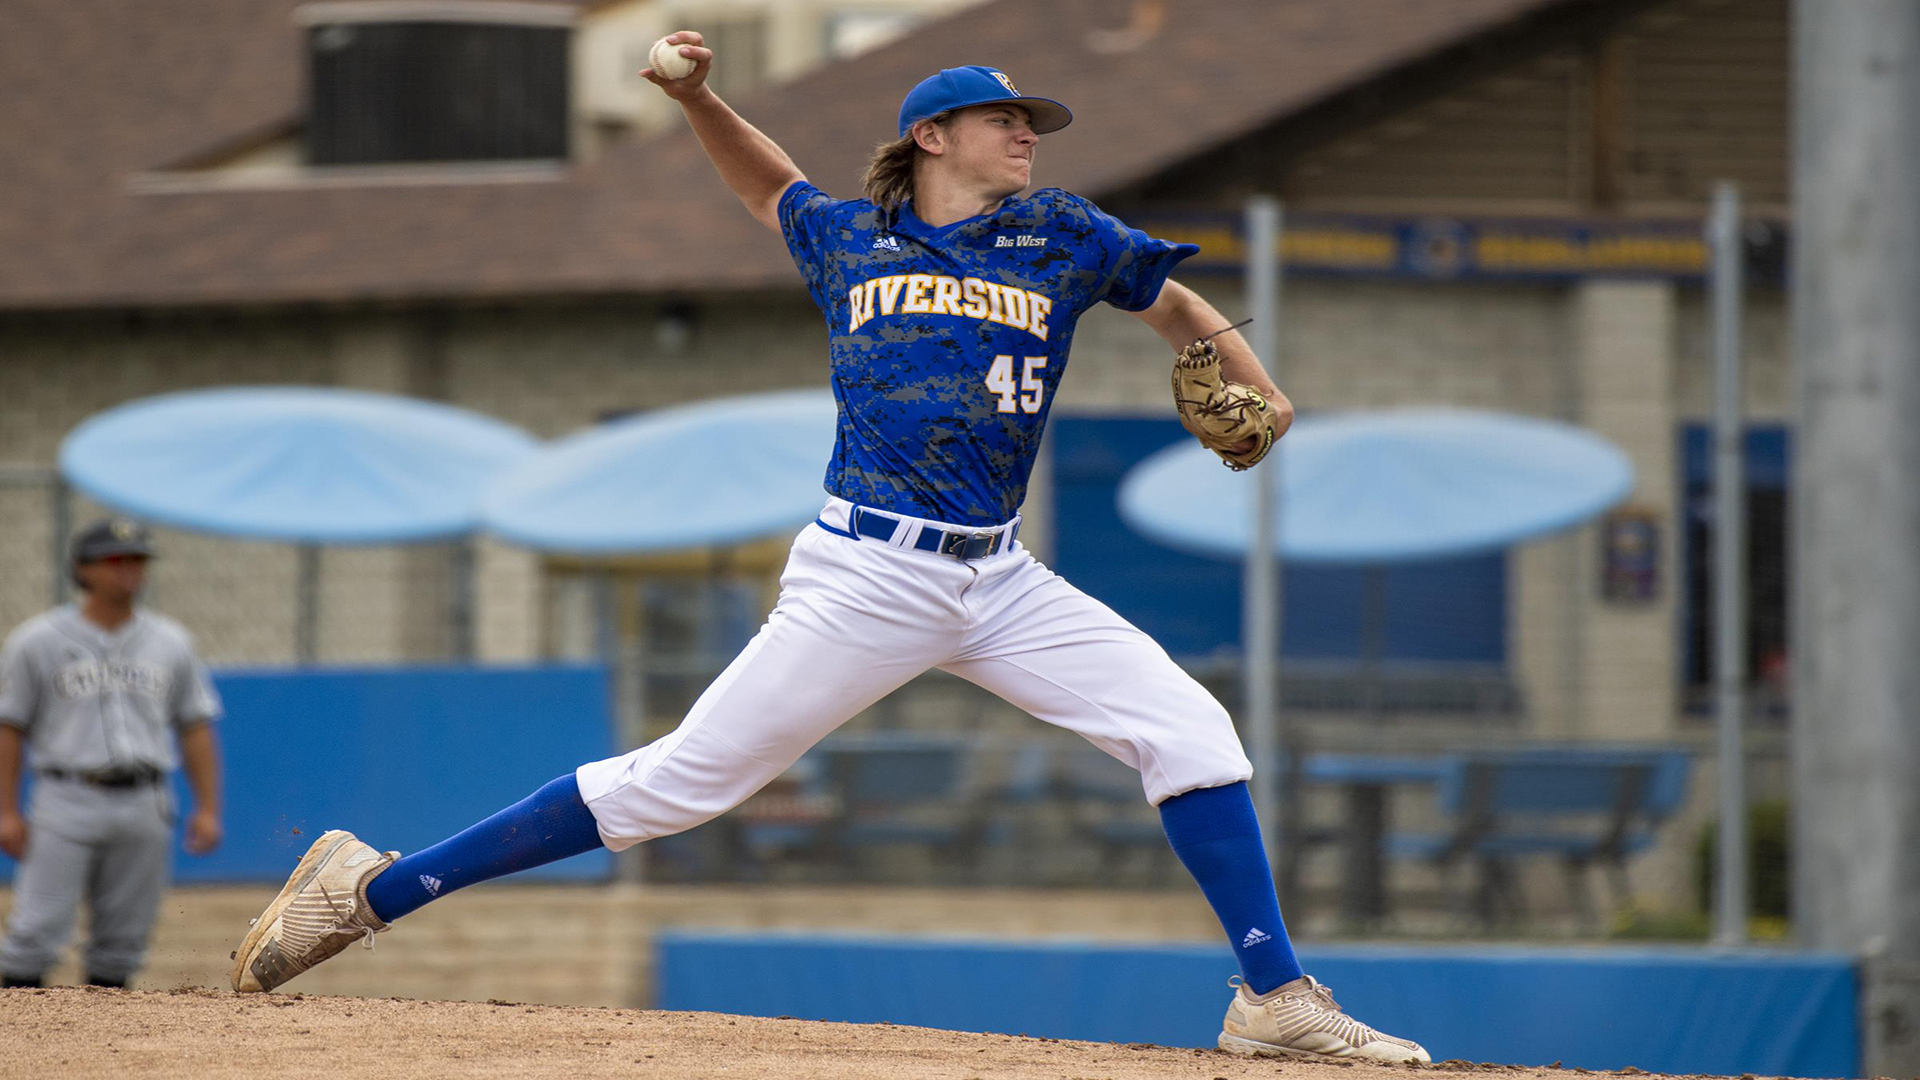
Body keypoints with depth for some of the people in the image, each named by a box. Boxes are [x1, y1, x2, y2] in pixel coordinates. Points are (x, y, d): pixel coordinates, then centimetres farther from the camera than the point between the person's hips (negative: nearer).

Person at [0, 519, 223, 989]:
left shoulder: (171, 643, 11)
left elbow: (195, 729, 13)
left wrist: (207, 808, 4)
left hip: (144, 807, 3)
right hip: (66, 803, -3)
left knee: (123, 938, 5)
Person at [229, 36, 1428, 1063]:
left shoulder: (1061, 238, 8)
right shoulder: (848, 240, 7)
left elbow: (1179, 306, 21)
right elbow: (773, 185, 29)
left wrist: (1261, 395, 5)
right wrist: (698, 98, 13)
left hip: (1001, 582, 3)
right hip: (868, 576, -3)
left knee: (1189, 728, -9)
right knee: (679, 780, -8)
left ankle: (1277, 1000, -2)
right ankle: (371, 891, -3)